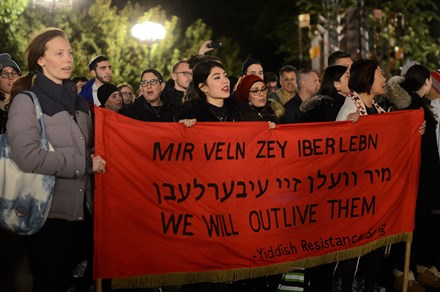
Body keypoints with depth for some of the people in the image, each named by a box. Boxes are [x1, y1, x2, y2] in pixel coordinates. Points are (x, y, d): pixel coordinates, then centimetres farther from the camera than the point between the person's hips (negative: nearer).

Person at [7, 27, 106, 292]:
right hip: (46, 211, -6)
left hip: (79, 209, 6)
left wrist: (96, 160, 2)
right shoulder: (26, 101, -10)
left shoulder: (77, 100, 12)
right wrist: (86, 164, -16)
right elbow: (28, 158, -23)